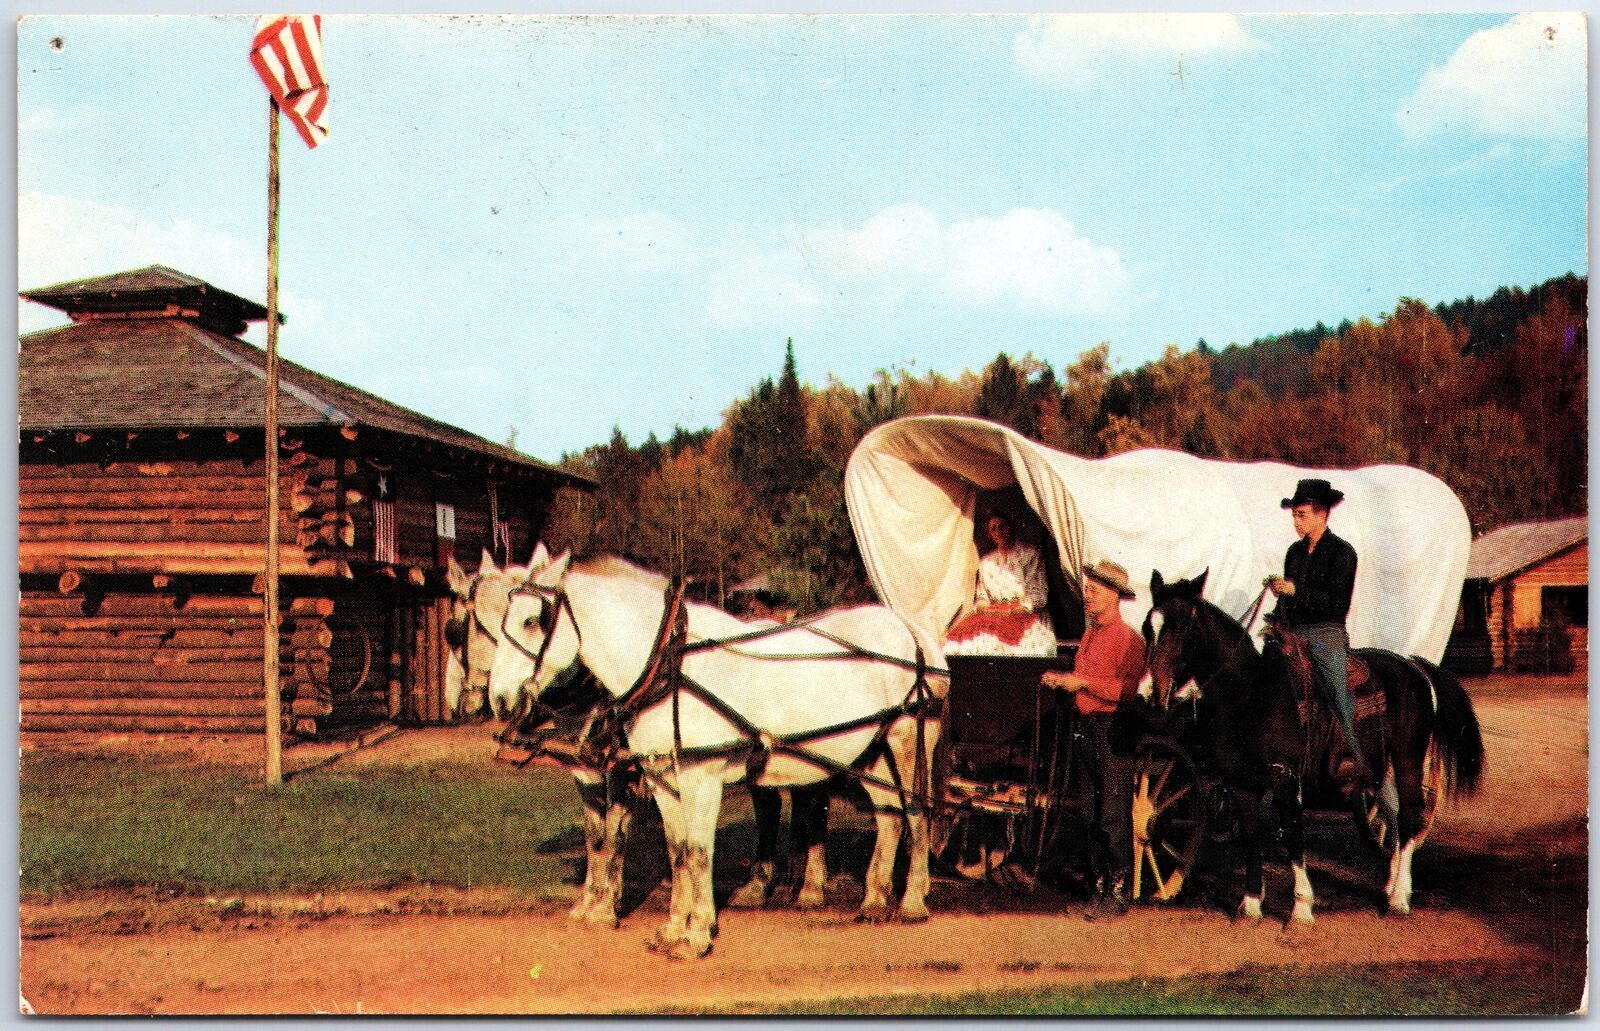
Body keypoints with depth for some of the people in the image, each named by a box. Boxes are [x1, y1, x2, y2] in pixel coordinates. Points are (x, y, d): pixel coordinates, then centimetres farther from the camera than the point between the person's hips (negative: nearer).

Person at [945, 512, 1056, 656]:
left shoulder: (1030, 554, 8)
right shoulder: (986, 562, 20)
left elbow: (1039, 593, 1)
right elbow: (981, 597, 20)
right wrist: (982, 606, -5)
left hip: (1025, 613, -3)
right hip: (992, 613, 3)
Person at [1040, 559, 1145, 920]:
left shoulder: (1128, 638, -11)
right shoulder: (1090, 635, 16)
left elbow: (1130, 689, -20)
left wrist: (1084, 682, -20)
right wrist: (1061, 680, 6)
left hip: (1114, 729, -9)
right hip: (1087, 726, 9)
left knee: (1114, 815, -5)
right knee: (1094, 814, 12)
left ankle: (1118, 893, 1)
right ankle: (1101, 882, 21)